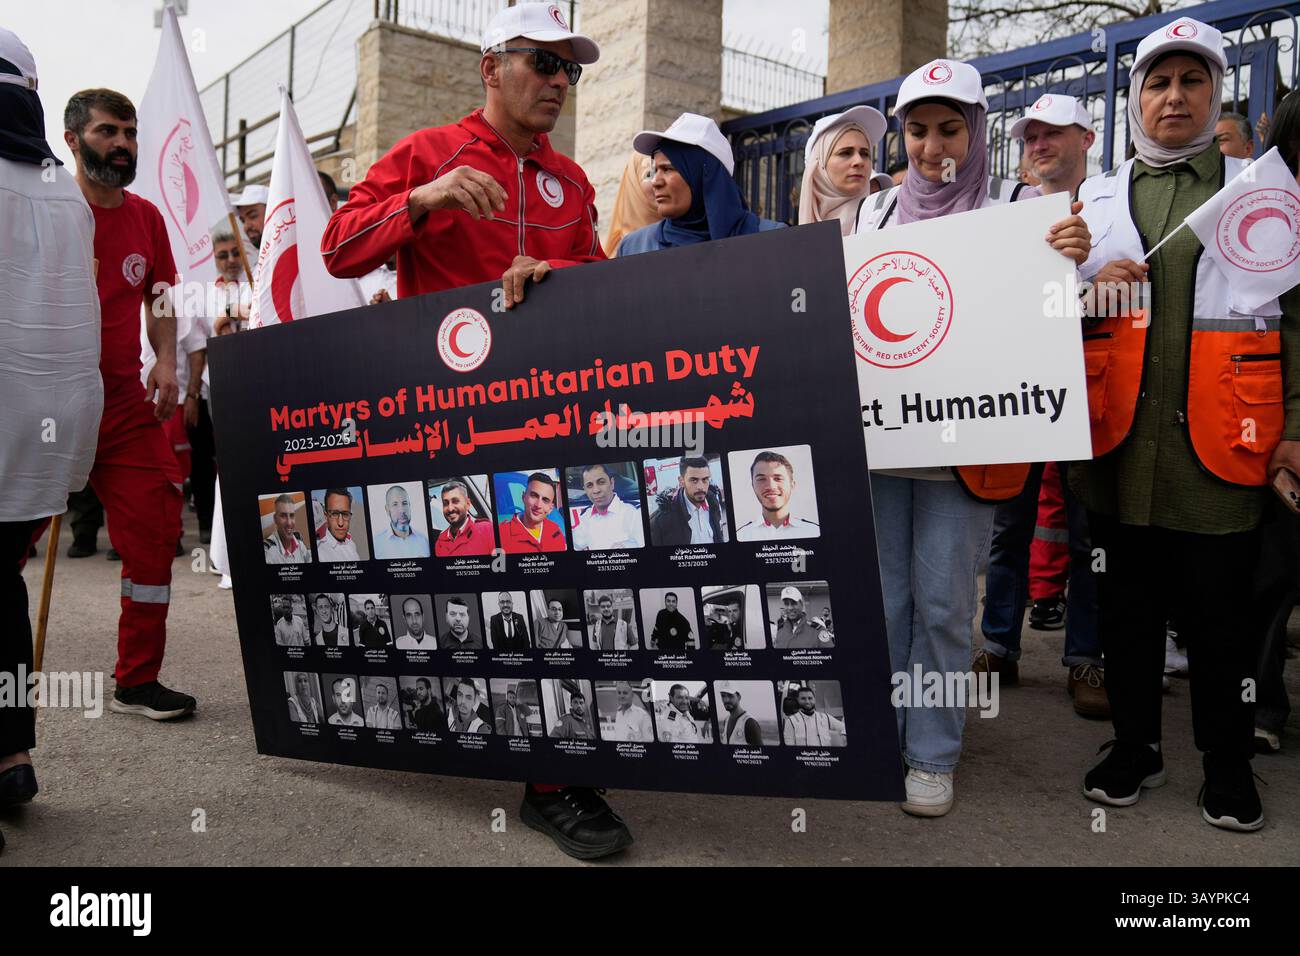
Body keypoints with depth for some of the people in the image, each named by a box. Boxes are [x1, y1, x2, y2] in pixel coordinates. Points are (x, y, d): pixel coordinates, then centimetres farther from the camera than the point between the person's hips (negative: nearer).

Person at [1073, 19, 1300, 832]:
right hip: (1120, 443, 2)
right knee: (1128, 605, 12)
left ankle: (1229, 762, 25)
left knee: (1221, 612, 7)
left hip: (1221, 447, -2)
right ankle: (1136, 744, 28)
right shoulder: (1095, 201, 12)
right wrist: (1091, 287, -6)